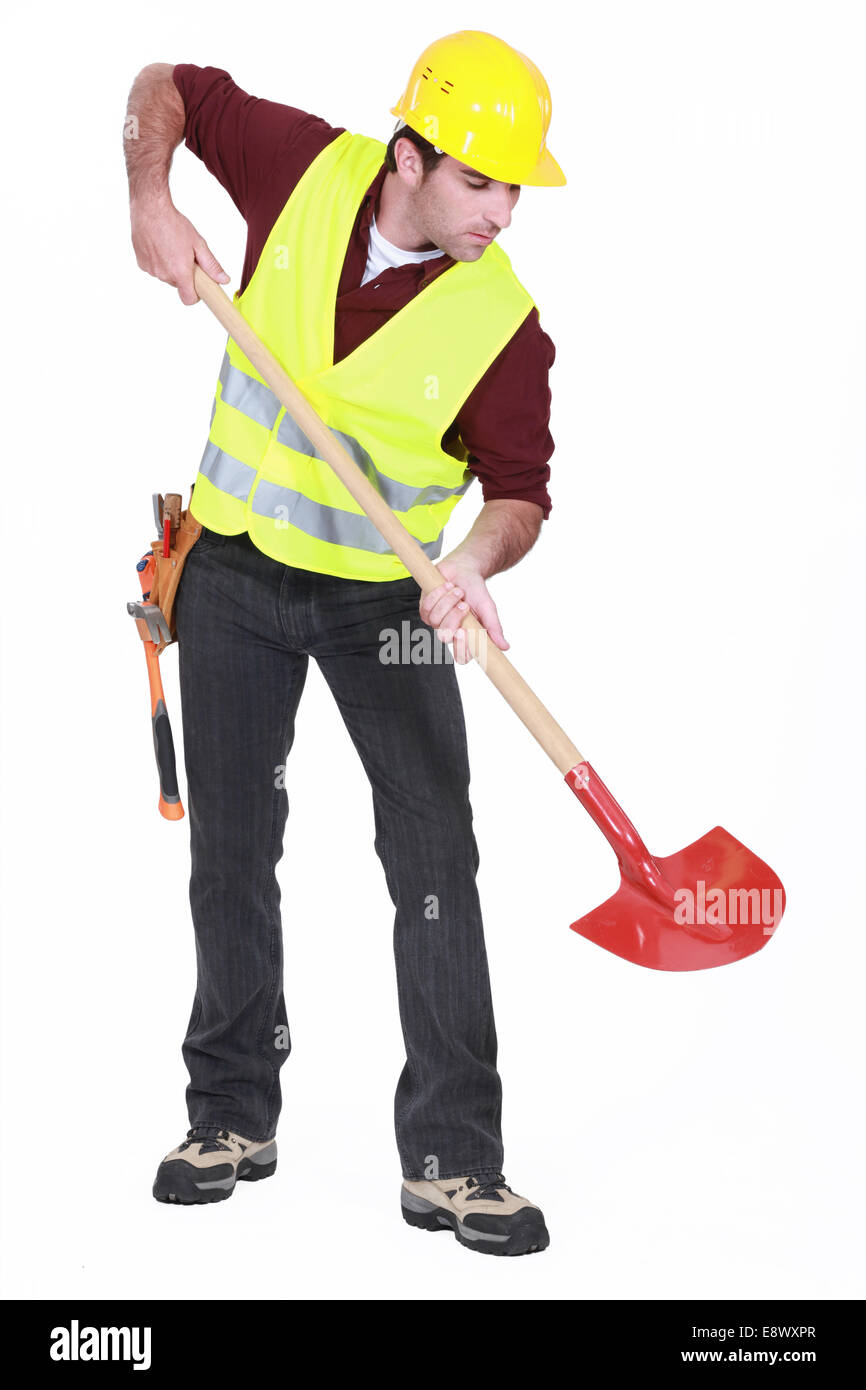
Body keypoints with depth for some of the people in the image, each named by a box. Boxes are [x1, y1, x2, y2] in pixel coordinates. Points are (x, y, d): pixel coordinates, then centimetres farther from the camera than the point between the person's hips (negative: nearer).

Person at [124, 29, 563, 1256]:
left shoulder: (502, 323, -17)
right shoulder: (306, 167, -10)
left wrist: (477, 560, -35)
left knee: (437, 861, -9)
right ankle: (234, 1117, 25)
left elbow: (519, 487, -13)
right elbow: (170, 87, 5)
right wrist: (152, 199, -13)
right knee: (231, 853, 9)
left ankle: (451, 1162, 0)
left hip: (387, 600, -2)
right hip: (236, 575, 2)